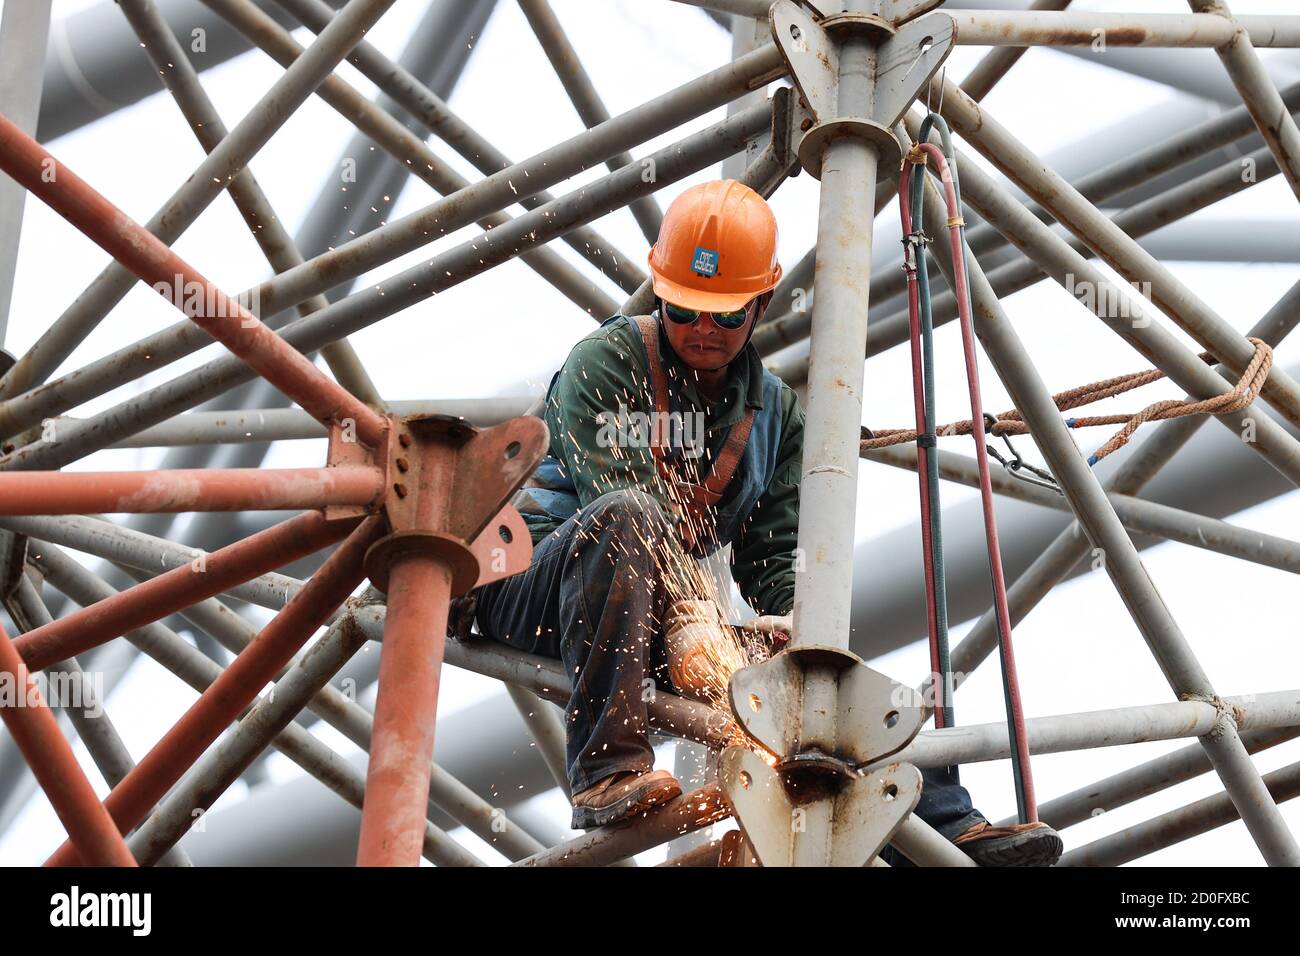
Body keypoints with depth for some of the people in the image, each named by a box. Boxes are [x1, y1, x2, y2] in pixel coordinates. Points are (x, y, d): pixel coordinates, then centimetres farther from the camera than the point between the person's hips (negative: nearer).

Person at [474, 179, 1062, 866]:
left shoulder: (776, 414, 12)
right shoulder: (607, 362, -8)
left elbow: (776, 558, 9)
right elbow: (617, 505, -22)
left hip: (659, 618, 6)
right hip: (535, 588, -6)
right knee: (628, 515, -38)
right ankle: (607, 772, -44)